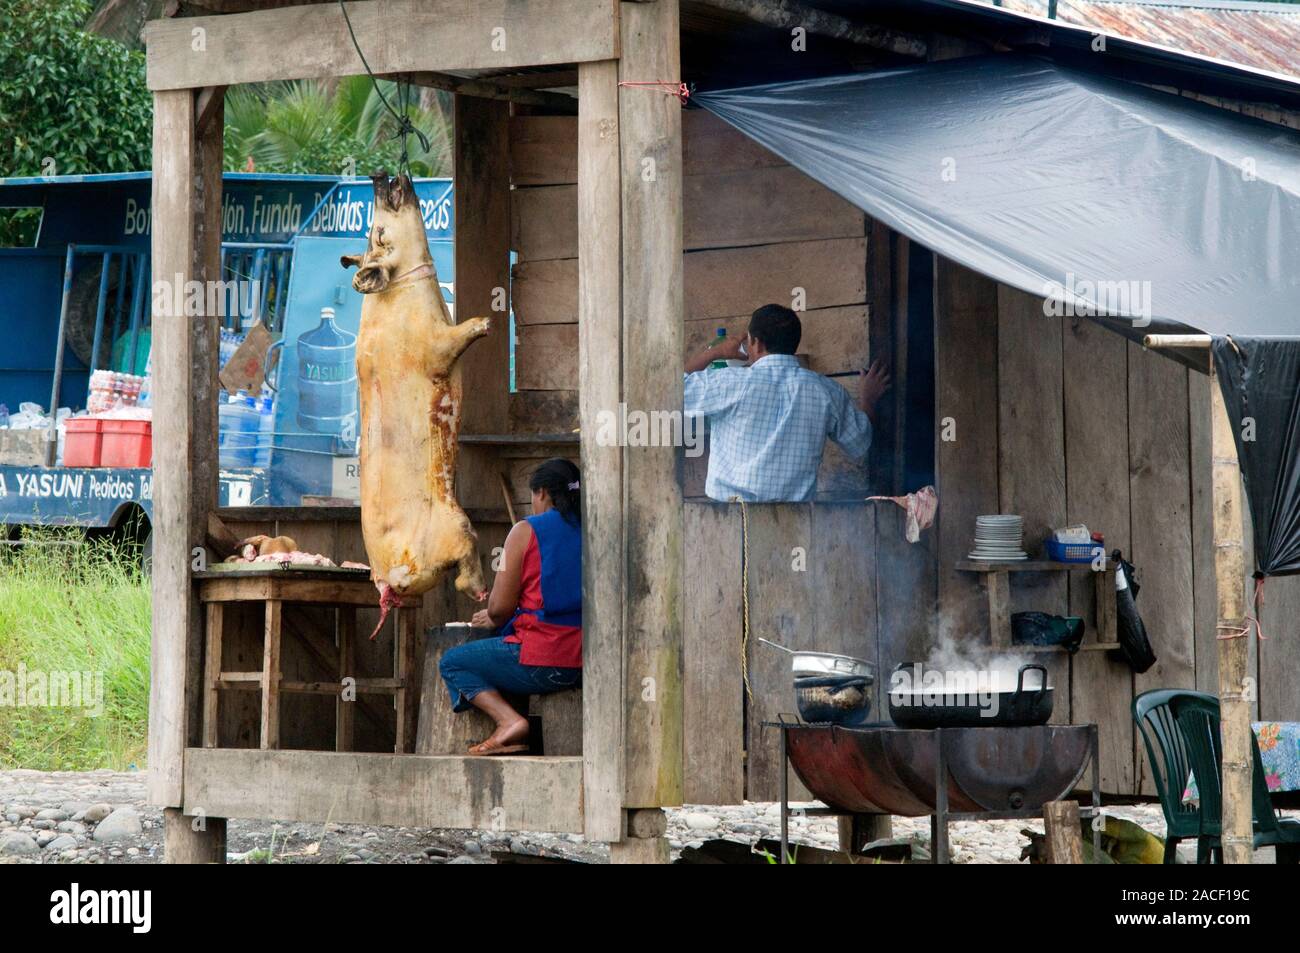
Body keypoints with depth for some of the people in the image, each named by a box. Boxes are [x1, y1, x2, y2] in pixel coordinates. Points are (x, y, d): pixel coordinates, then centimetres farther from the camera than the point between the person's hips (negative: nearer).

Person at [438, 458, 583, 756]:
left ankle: (509, 720, -7)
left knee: (451, 663, 14)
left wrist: (494, 620, 20)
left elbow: (499, 608, -6)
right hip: (587, 665, 7)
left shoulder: (526, 531, -5)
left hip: (542, 663, -7)